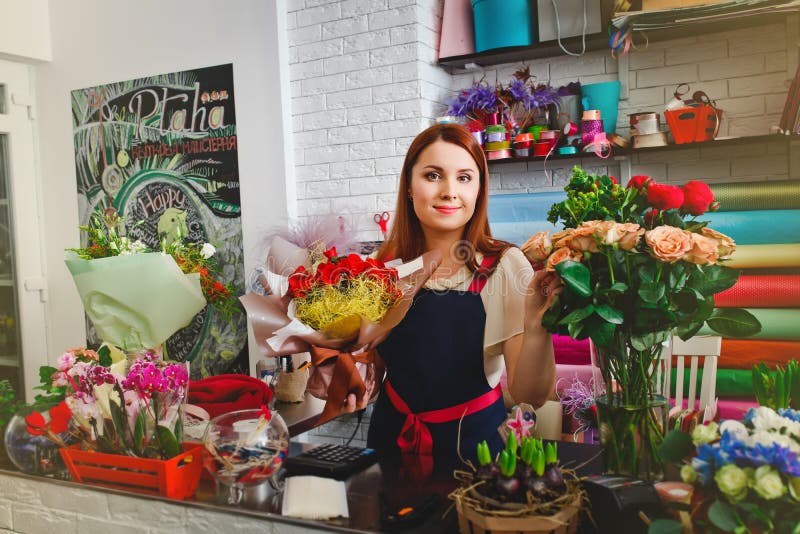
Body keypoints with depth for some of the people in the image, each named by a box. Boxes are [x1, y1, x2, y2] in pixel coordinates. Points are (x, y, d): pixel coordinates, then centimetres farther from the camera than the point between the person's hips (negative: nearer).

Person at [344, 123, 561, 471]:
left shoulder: (505, 266, -11)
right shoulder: (384, 266, -3)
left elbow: (530, 396, -15)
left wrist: (537, 325, -31)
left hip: (473, 444, -2)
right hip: (392, 440, 2)